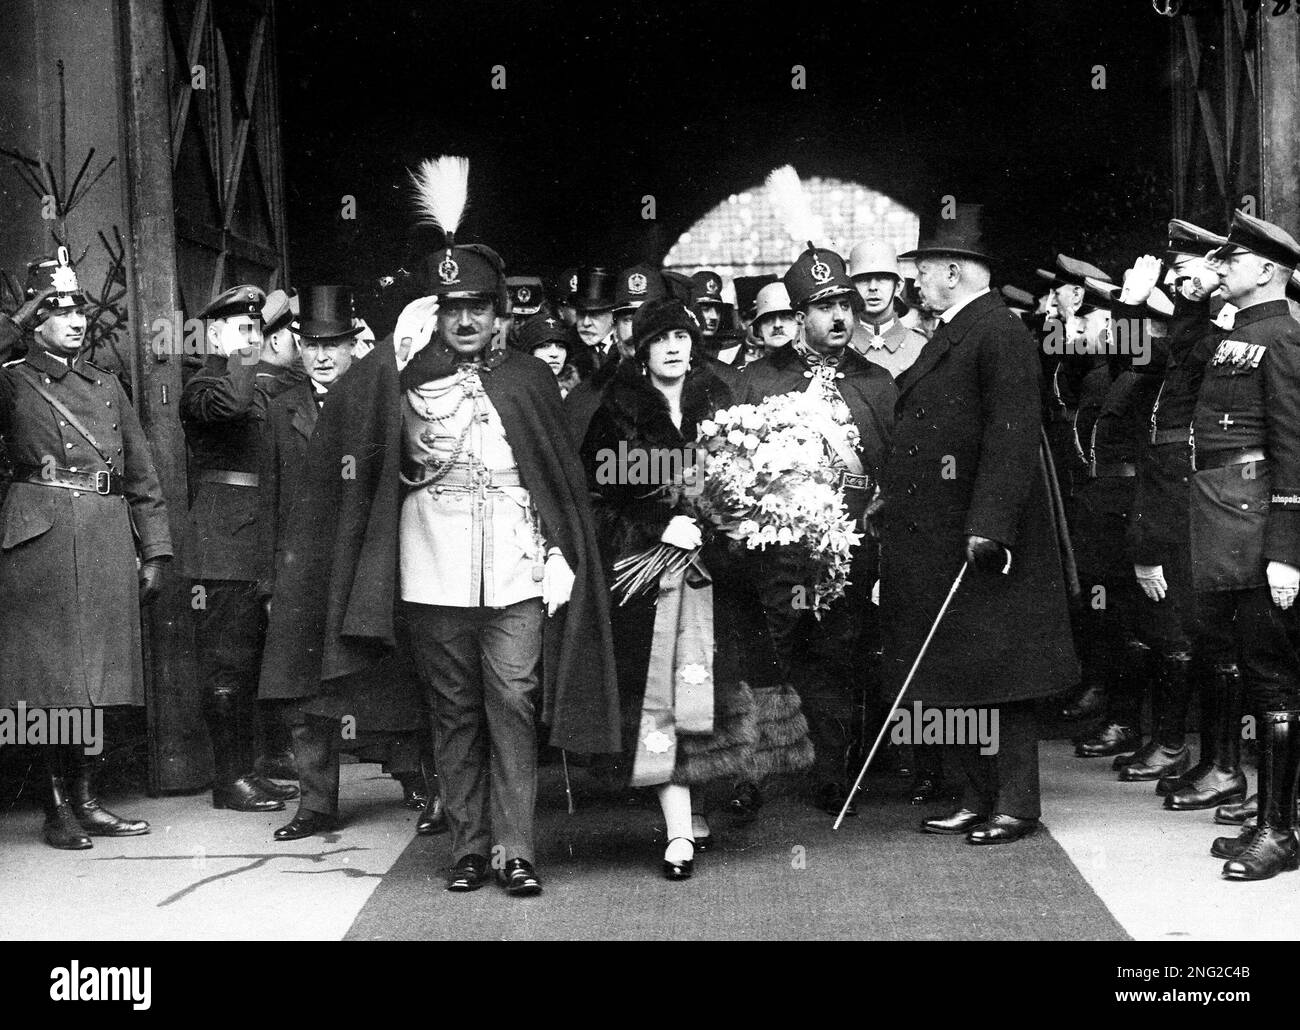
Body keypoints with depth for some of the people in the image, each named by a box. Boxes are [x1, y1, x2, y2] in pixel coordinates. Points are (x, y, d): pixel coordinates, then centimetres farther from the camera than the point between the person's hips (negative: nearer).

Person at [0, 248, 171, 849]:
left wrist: (154, 552, 11)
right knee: (54, 676, -4)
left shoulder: (107, 388, 18)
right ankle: (61, 807, 3)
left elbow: (143, 477, 18)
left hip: (109, 540, 5)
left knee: (96, 677, 5)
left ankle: (85, 801, 12)